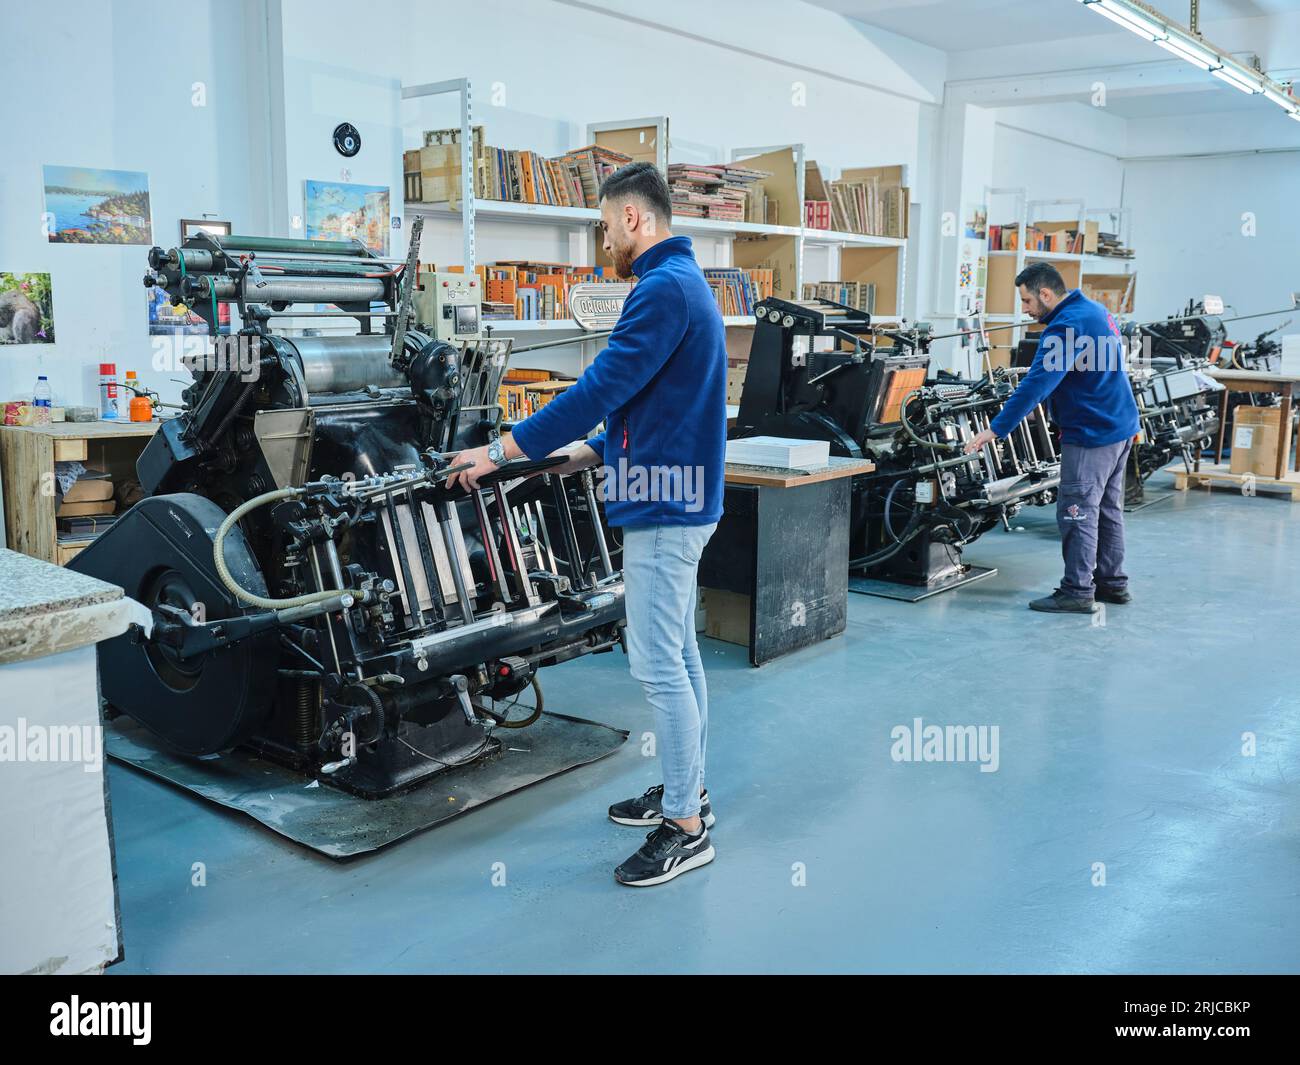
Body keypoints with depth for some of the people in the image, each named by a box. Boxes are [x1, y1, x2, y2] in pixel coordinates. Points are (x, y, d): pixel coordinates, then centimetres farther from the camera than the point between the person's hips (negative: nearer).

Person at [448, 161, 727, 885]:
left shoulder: (664, 288, -17)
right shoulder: (685, 282, 17)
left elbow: (603, 387, -22)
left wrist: (502, 451, -16)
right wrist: (591, 453, 16)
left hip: (663, 506, -11)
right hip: (680, 499, 11)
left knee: (659, 667, -5)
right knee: (679, 656, 17)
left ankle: (685, 830, 5)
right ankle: (688, 791, 29)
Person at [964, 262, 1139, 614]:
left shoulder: (1066, 326, -21)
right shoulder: (1094, 310, 11)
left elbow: (1036, 385, -27)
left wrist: (994, 430, -26)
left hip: (1091, 433, -10)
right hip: (1120, 426, 10)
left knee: (1077, 512, -5)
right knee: (1108, 507, 16)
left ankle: (1077, 592, 0)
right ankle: (1112, 582, 25)